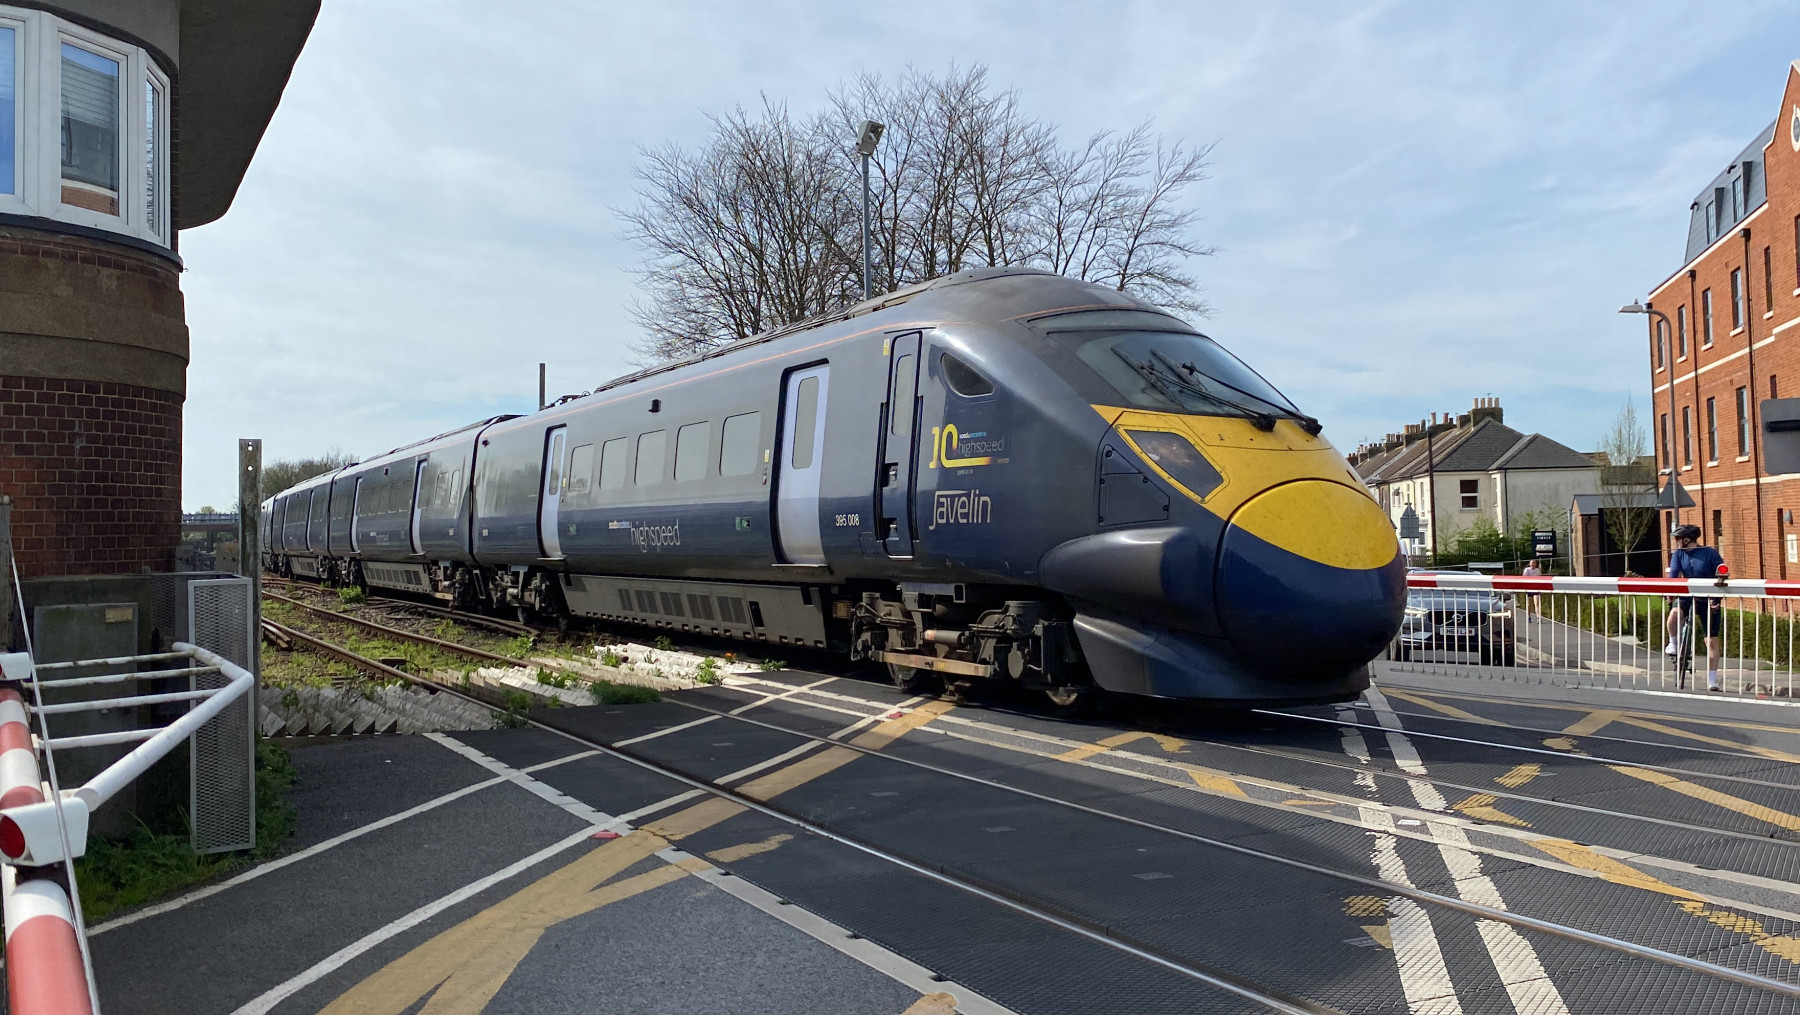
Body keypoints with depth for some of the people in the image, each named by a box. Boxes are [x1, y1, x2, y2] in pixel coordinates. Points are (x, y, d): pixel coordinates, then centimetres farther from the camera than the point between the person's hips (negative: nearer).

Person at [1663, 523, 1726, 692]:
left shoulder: (1710, 553, -11)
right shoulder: (1678, 554, -2)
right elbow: (1673, 574, -14)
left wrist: (1717, 598, -22)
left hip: (1709, 601, -2)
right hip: (1688, 596, 2)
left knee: (1712, 641, 0)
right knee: (1674, 613, -33)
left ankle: (1712, 681, 7)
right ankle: (1674, 644, -7)